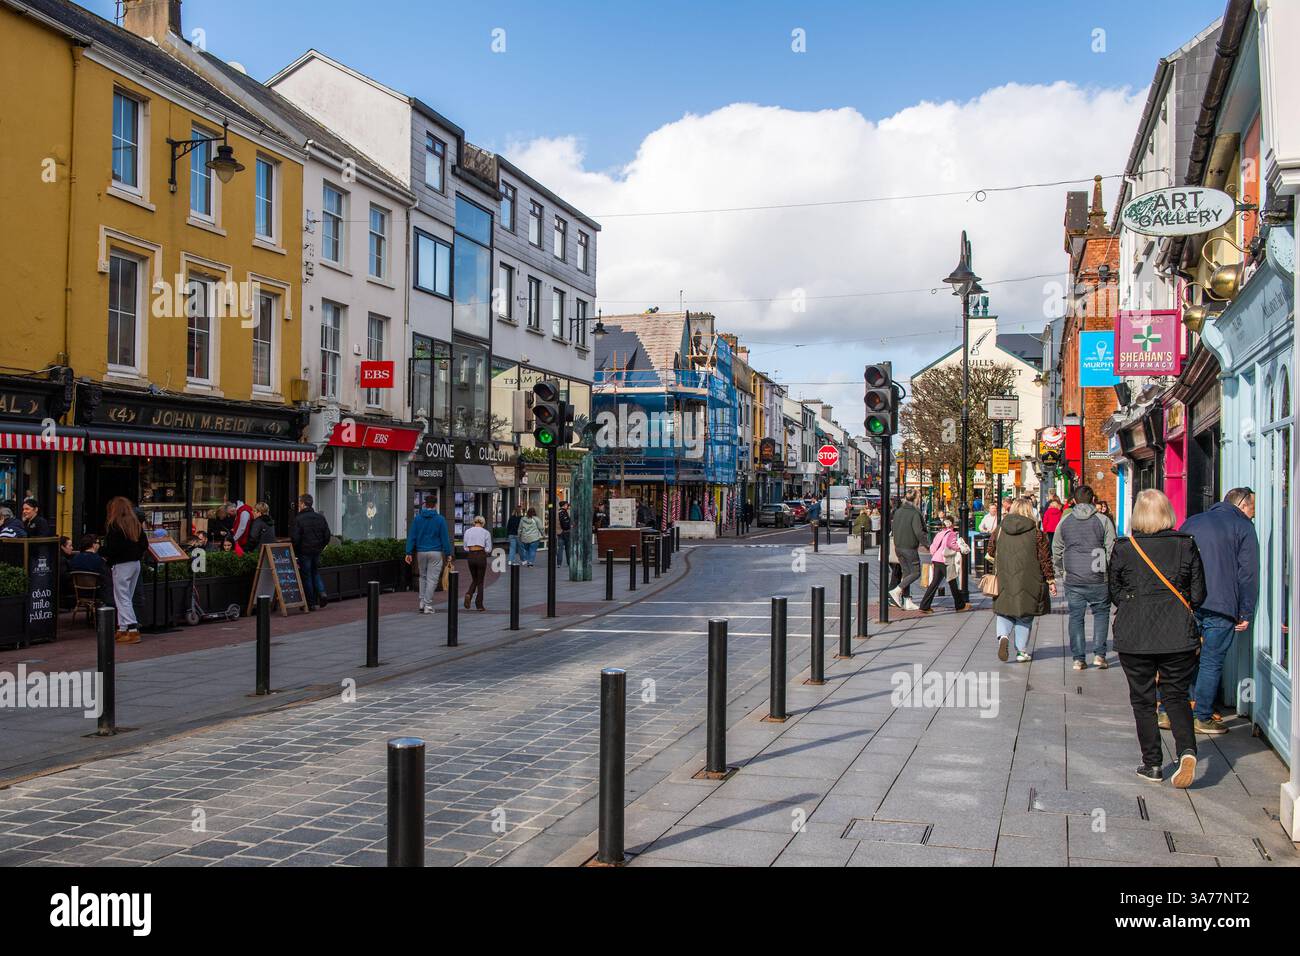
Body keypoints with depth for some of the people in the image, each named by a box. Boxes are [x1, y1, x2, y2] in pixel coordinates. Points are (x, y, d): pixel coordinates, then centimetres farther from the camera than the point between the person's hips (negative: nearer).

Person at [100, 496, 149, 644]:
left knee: (122, 598, -2)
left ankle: (133, 630, -9)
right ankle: (122, 629, 20)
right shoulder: (136, 524, 8)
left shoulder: (114, 525, -13)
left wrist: (101, 551, 1)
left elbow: (112, 548, -17)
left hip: (121, 565, -7)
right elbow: (144, 544, 10)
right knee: (127, 597, 15)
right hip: (135, 564, 7)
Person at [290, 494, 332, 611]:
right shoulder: (320, 517, 4)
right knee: (316, 572, 21)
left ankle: (312, 603, 7)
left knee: (306, 576, 4)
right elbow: (327, 535, 7)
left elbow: (294, 538, -16)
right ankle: (322, 593, -1)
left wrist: (295, 553, -4)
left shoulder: (297, 519, -13)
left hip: (304, 552, -5)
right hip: (317, 552, 5)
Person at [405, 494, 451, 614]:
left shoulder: (417, 518, 1)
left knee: (423, 577, 18)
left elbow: (411, 536, 0)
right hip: (436, 552, -3)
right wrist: (448, 553, 1)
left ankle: (422, 603, 12)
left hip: (421, 552, 3)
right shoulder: (440, 519, -5)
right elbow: (445, 538, -4)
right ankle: (428, 606, -1)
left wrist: (409, 552, 2)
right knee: (432, 579, 1)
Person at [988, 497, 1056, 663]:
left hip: (1004, 580, 2)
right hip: (1027, 580, -2)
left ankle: (1003, 636, -13)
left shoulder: (999, 529, 1)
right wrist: (1050, 580, 3)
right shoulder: (1036, 532, -7)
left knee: (1004, 612, 14)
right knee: (1024, 617, 11)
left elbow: (991, 553, 8)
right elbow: (1045, 558, -5)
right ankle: (1021, 651, 12)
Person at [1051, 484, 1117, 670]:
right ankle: (1099, 654, 5)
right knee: (1101, 613, 13)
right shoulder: (1103, 520, -2)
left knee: (1076, 616, 7)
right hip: (1098, 578, -2)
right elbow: (1112, 550, -3)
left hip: (1072, 579, 2)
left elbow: (1056, 550, 13)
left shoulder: (1064, 521, 6)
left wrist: (1059, 572, 25)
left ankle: (1078, 658, 7)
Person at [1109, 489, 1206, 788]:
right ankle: (1187, 750, -9)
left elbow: (1114, 591, 3)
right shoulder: (1186, 544, -3)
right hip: (1178, 633, 1)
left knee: (1143, 699, 11)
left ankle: (1152, 764, 14)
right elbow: (1198, 594, 2)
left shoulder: (1123, 548, -6)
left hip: (1134, 634, -1)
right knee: (1176, 695, 13)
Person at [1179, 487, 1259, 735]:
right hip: (1221, 607, -5)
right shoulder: (1243, 527, 1)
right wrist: (1246, 613, -1)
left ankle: (1168, 712, 13)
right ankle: (1202, 718, 4)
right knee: (1211, 663, 0)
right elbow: (1248, 574, -4)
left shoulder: (1191, 522, 17)